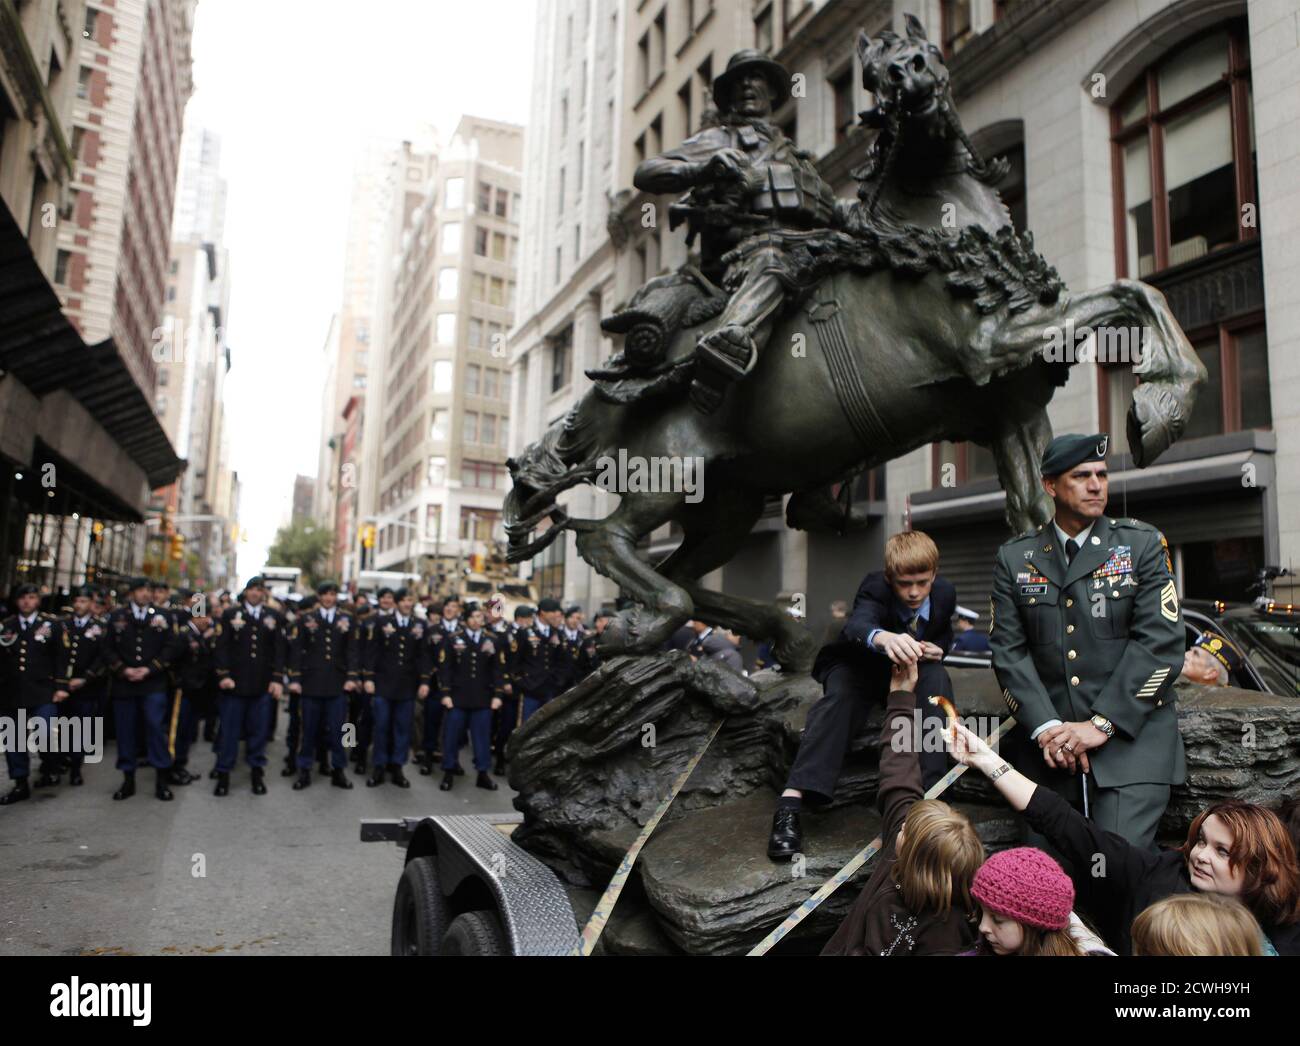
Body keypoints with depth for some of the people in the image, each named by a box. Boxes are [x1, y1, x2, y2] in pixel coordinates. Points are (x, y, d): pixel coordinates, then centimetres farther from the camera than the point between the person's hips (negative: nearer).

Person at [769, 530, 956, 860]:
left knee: (937, 678, -30)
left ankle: (929, 790, -32)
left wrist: (937, 648, -14)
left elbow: (944, 634, 11)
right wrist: (884, 637, -73)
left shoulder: (945, 592, -11)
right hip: (860, 668, -3)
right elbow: (857, 625, -49)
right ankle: (791, 801, -47)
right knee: (840, 696, -35)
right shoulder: (875, 587, -26)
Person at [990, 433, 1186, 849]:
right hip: (1054, 750, 2)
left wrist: (1102, 724, -14)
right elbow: (1008, 650, 1)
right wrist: (1045, 728, -12)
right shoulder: (1014, 558, 7)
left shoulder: (1143, 544, 3)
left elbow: (1161, 642, -7)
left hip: (1131, 739, -2)